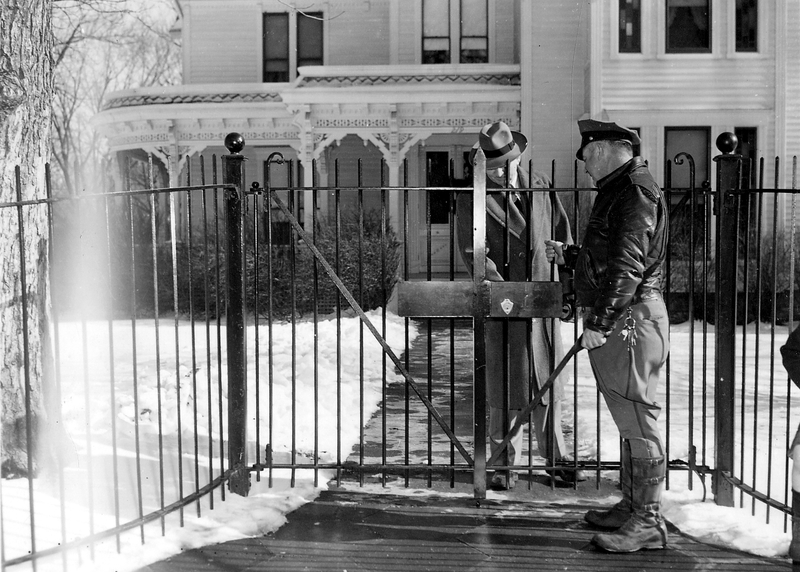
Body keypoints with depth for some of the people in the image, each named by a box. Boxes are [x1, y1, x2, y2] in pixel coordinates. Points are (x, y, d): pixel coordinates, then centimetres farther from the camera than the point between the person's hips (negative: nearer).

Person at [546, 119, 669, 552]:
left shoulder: (635, 190, -13)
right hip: (616, 320, 10)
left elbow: (627, 265, -21)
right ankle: (632, 506, 24)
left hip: (628, 319, -10)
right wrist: (567, 256, 23)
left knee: (637, 418, -7)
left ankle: (648, 521, -2)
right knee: (629, 418, 15)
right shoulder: (617, 190, 20)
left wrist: (600, 321, -23)